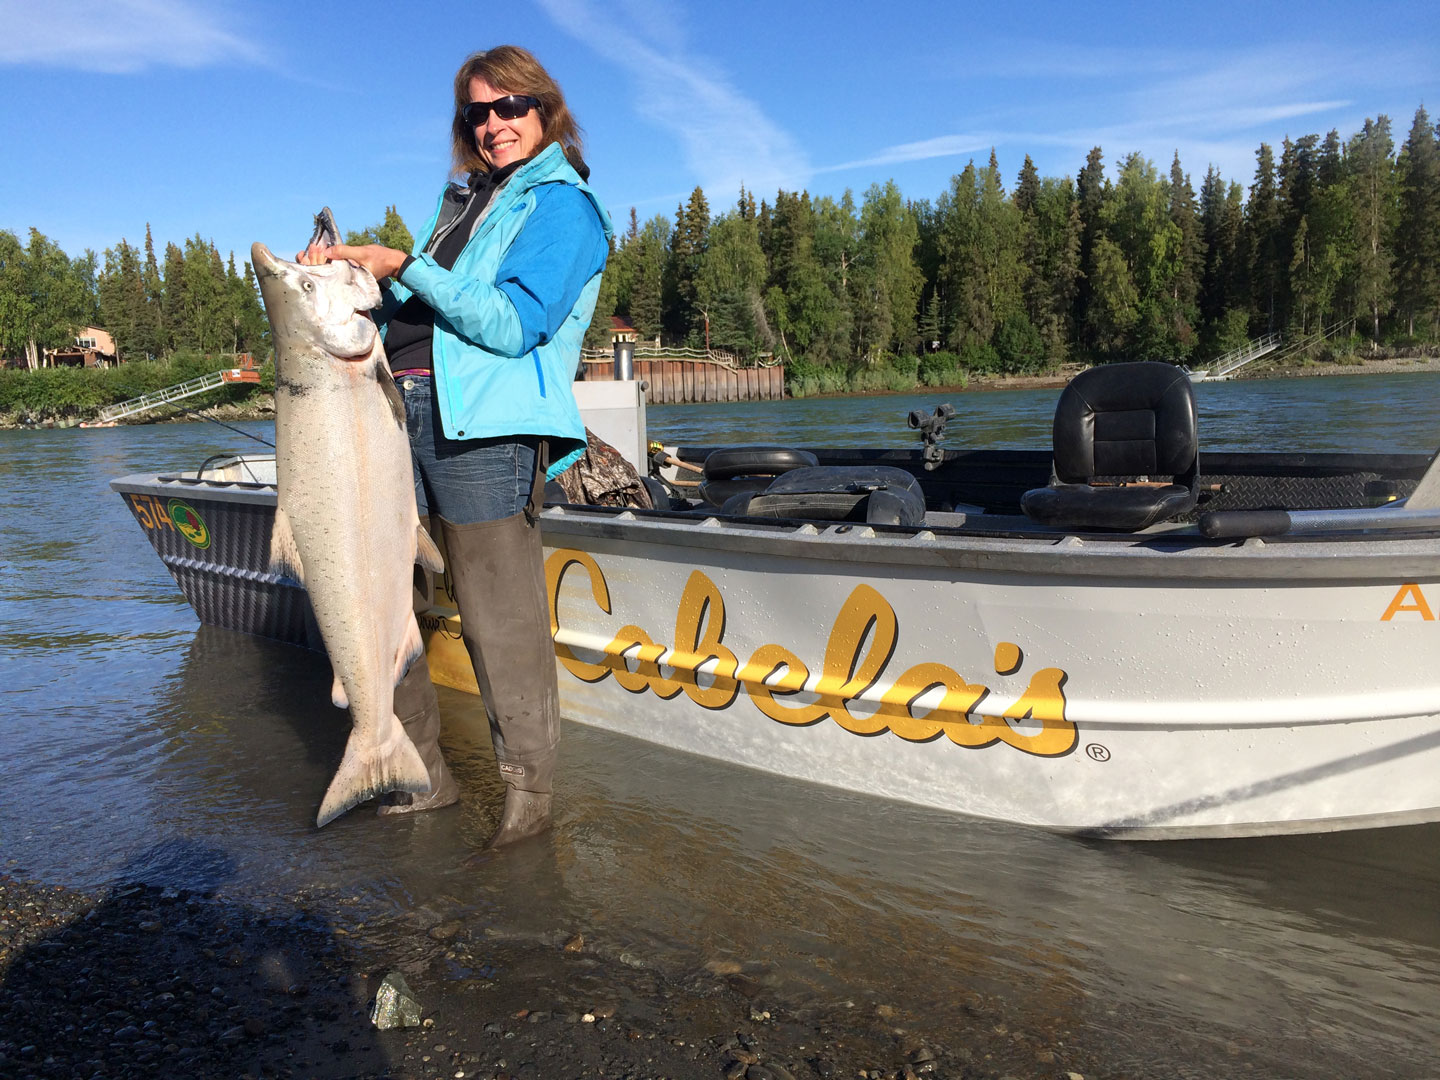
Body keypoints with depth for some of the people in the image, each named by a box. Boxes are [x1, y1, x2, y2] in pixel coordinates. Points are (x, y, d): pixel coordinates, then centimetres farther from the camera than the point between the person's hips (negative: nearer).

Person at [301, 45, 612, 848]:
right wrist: (348, 270, 10)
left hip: (484, 426, -8)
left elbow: (513, 325, -13)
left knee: (500, 623, -6)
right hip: (399, 406, 8)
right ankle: (422, 775, 23)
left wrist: (405, 267, -10)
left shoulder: (561, 203, 0)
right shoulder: (466, 197, 24)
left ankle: (528, 794, 8)